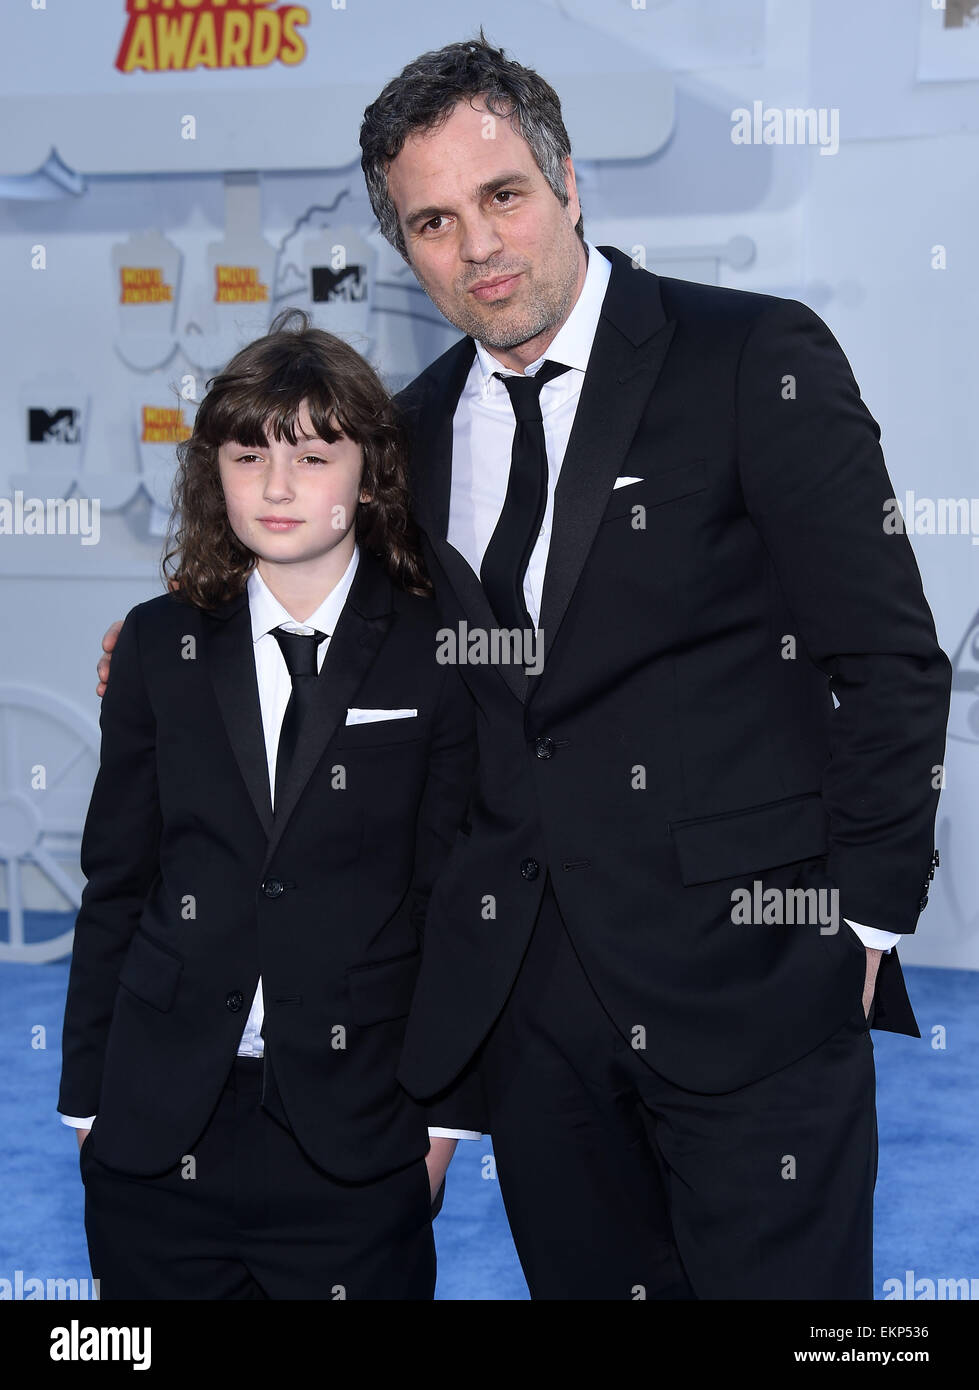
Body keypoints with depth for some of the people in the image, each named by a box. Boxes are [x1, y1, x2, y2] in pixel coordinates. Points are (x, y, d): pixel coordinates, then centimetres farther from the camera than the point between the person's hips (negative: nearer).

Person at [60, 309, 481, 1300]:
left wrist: (447, 1110, 0)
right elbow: (115, 881, 8)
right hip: (160, 1131, 2)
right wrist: (88, 1097, 7)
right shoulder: (160, 645, 5)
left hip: (355, 1141, -2)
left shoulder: (436, 653, -1)